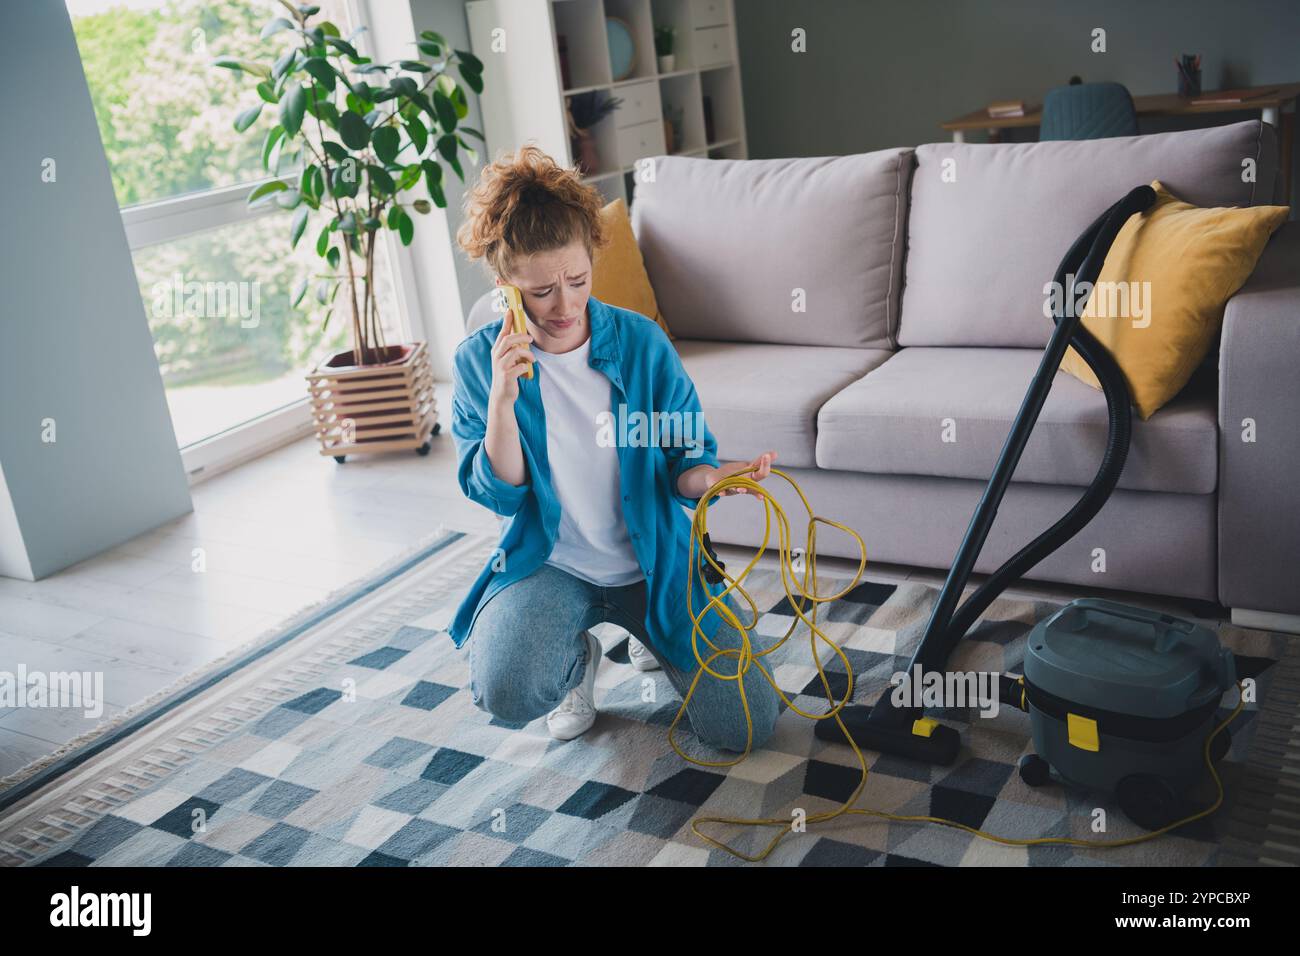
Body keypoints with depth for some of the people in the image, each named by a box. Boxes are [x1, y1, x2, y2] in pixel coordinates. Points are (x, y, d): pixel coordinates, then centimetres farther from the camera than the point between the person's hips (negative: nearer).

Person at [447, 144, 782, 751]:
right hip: (548, 564, -1)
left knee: (746, 723, -9)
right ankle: (577, 657, 7)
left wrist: (708, 476, -30)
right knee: (507, 692, -32)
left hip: (653, 558, 1)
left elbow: (683, 459, -5)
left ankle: (651, 635, 23)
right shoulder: (480, 361, -8)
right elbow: (498, 493, -11)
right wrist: (503, 399, -27)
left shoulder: (640, 341, -8)